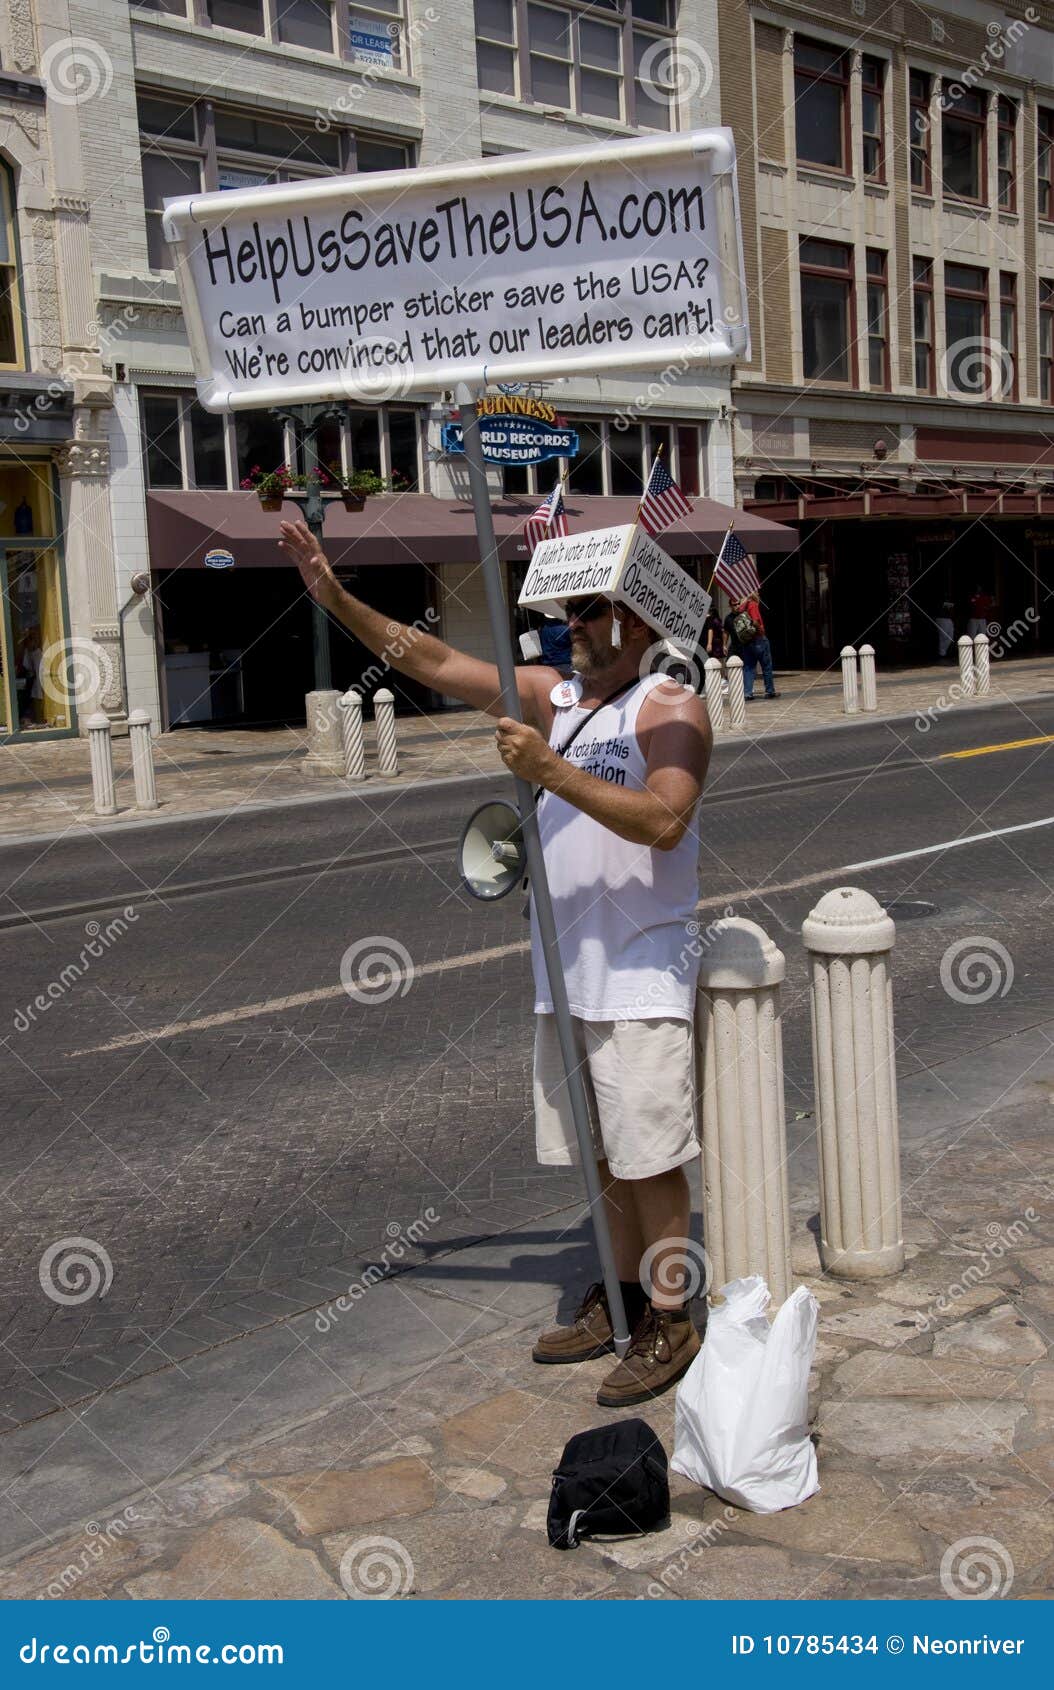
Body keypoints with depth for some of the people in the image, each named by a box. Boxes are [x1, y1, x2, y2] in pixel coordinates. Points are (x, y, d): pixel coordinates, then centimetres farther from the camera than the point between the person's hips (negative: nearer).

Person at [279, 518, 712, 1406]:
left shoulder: (670, 709, -9)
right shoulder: (553, 697, 12)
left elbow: (663, 820, -25)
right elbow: (438, 663, 12)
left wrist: (551, 770, -28)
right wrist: (338, 599, 5)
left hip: (639, 975, -7)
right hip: (565, 970, 7)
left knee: (649, 1155, -1)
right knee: (603, 1151, 16)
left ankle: (670, 1319, 12)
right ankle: (622, 1293, 30)